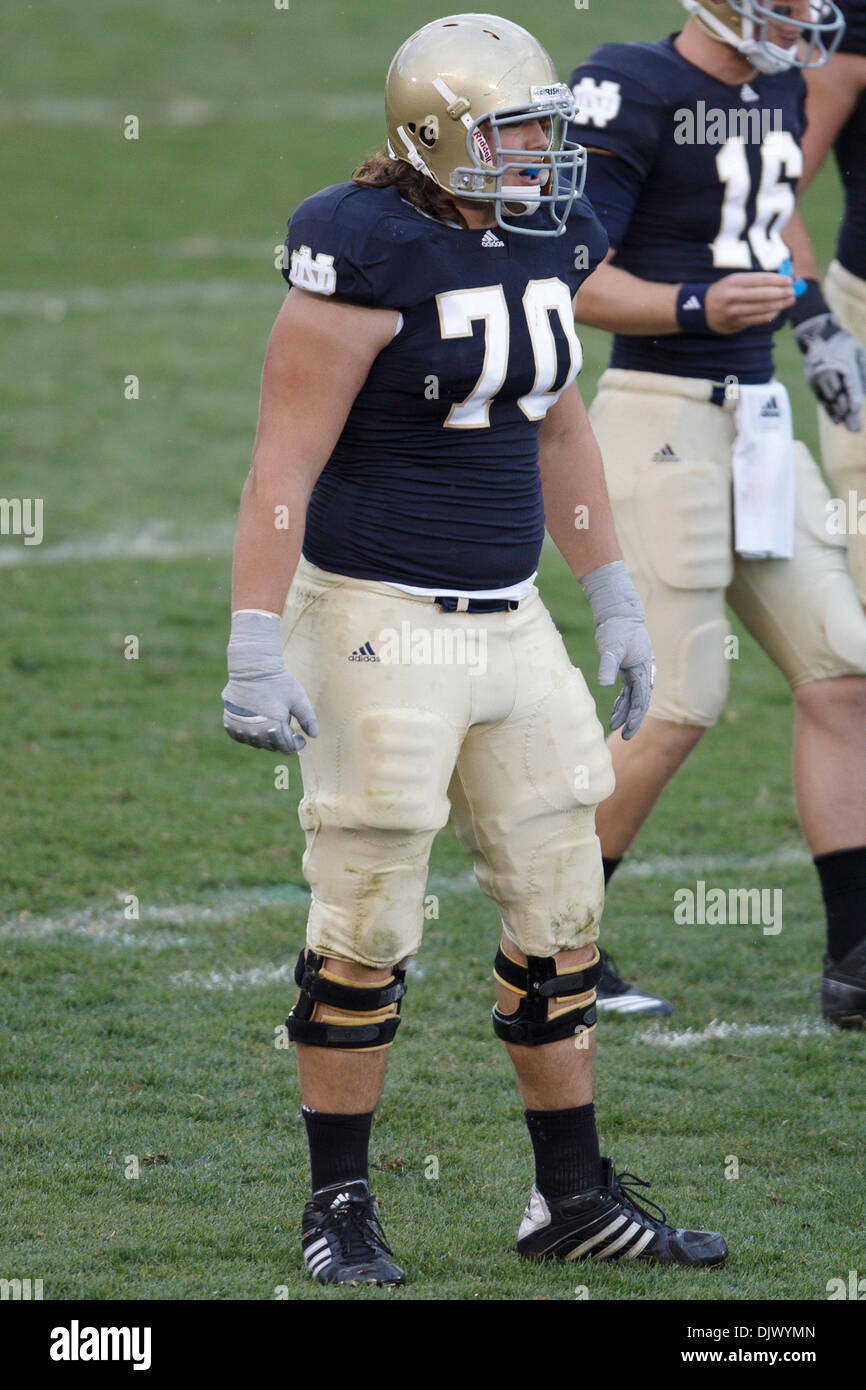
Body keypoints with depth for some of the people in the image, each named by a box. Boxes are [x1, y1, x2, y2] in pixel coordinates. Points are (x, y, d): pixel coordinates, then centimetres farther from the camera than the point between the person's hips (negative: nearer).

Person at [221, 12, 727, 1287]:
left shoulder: (548, 240, 5)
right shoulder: (371, 255, -17)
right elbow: (285, 464, -17)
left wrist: (613, 603, 20)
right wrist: (255, 650, -21)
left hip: (507, 621, 7)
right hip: (375, 623, -7)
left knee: (561, 908, 9)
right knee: (366, 929, -1)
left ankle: (575, 1196, 18)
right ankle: (340, 1207, 12)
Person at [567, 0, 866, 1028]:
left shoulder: (777, 90, 11)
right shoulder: (636, 94, -15)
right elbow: (570, 278, -17)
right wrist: (698, 307, -29)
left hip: (757, 420, 8)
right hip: (662, 414, -8)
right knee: (681, 703, -8)